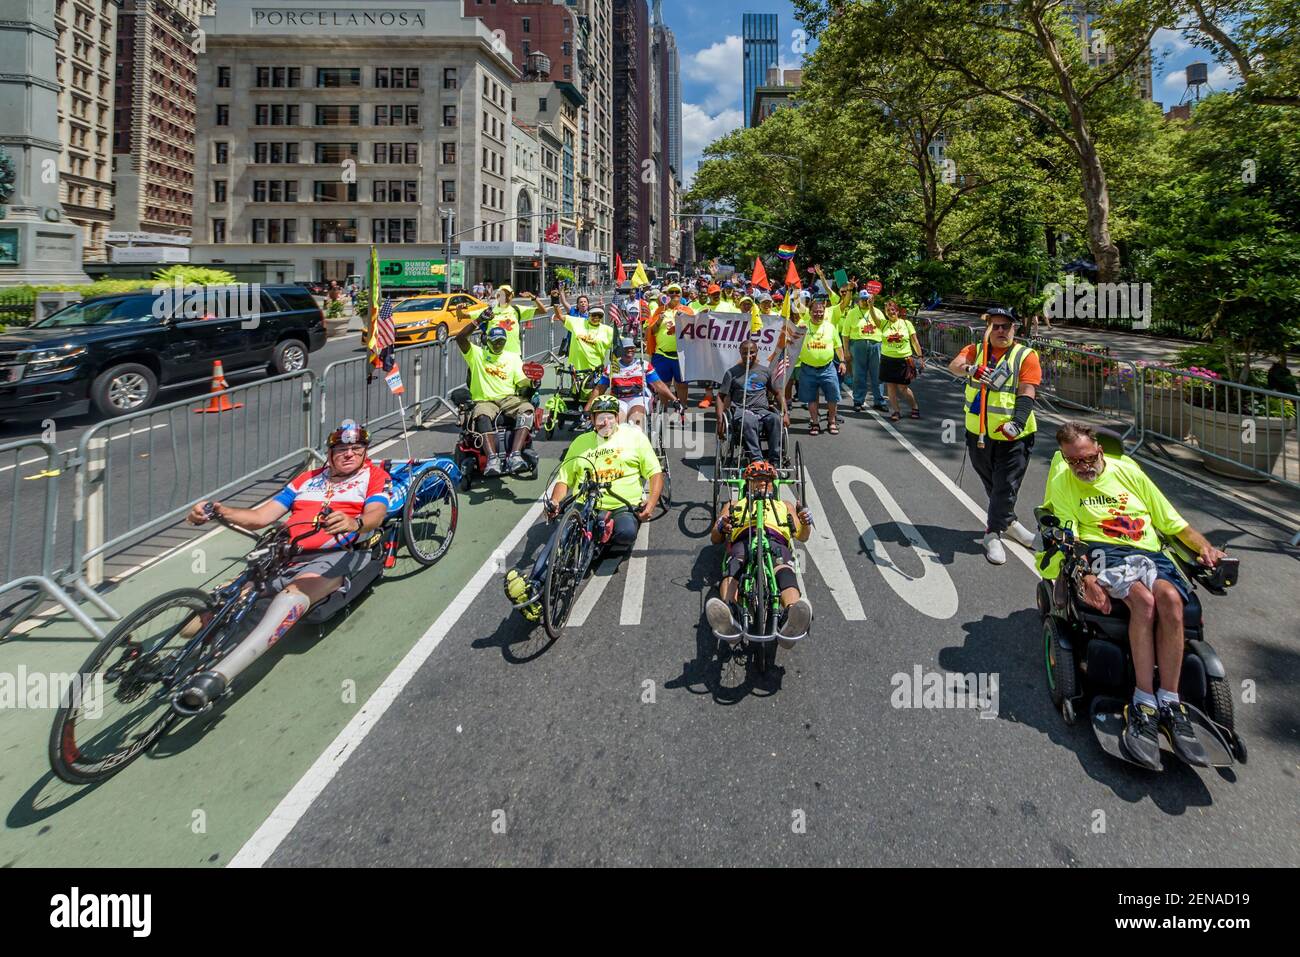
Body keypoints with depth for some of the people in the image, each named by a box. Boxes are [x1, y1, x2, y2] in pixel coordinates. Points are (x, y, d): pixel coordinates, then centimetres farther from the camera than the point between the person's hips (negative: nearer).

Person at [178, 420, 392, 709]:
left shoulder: (374, 475, 16)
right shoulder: (307, 478, 28)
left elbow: (376, 515, -5)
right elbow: (260, 517, 22)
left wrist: (353, 524, -29)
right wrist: (219, 511, 3)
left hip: (335, 555, -7)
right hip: (286, 554, 8)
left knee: (294, 593, -37)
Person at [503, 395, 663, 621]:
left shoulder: (634, 436, 15)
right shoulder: (581, 442, 23)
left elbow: (655, 473, 10)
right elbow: (564, 478, 20)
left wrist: (651, 501, -8)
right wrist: (554, 502, -1)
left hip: (623, 508, -1)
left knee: (626, 532, -40)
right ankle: (533, 589, -48)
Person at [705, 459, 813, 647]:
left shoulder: (785, 505, 42)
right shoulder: (734, 505, 39)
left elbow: (802, 536, 31)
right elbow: (715, 539, 29)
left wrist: (806, 523, 6)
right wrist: (721, 526, 4)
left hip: (776, 543, 0)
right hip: (743, 542, 0)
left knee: (785, 572, -38)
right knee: (733, 567, -39)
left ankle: (790, 620, -67)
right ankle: (728, 617, -66)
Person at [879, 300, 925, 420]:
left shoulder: (906, 323, 1)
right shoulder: (884, 324, 4)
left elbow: (915, 341, 3)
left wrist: (920, 357, 1)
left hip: (903, 360, -2)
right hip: (887, 359, 2)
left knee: (903, 388, 1)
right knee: (891, 386, 3)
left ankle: (915, 408, 22)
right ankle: (896, 411, 15)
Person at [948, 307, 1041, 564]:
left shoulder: (1026, 356, -4)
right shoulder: (975, 350, 4)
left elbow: (1027, 393, -13)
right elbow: (954, 365, -16)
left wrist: (1017, 423, -29)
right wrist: (971, 369, -40)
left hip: (1013, 436, -3)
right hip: (978, 434, 3)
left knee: (1006, 486, -3)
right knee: (991, 484, 18)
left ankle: (994, 532, 10)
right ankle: (1008, 521, 40)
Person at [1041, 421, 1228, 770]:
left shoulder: (1127, 471, 14)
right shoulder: (1061, 483, 8)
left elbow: (1173, 522, 18)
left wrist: (1204, 547, 0)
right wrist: (1086, 577, -19)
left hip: (1150, 553, 3)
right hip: (1105, 553, -3)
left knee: (1170, 598, -31)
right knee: (1144, 599, -34)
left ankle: (1168, 703, -26)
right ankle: (1144, 703, -31)